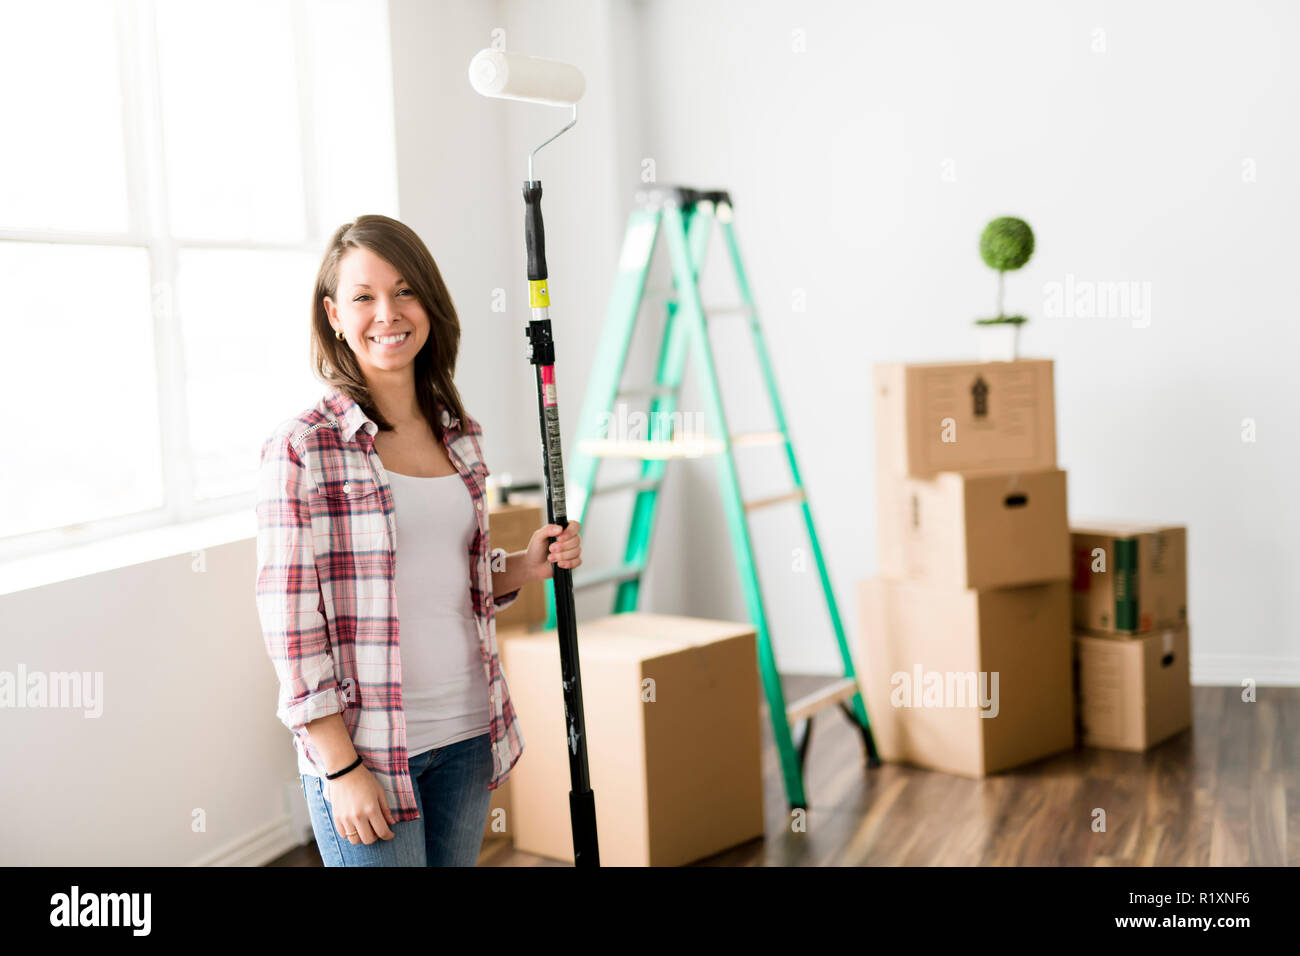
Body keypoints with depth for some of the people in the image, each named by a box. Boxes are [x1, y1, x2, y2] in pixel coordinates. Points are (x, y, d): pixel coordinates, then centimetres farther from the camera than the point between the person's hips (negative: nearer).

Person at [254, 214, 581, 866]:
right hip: (364, 746, -6)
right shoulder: (302, 450, -11)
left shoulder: (459, 436, 7)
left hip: (467, 734, 6)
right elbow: (290, 623, -13)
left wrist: (524, 568, -1)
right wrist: (341, 767, -14)